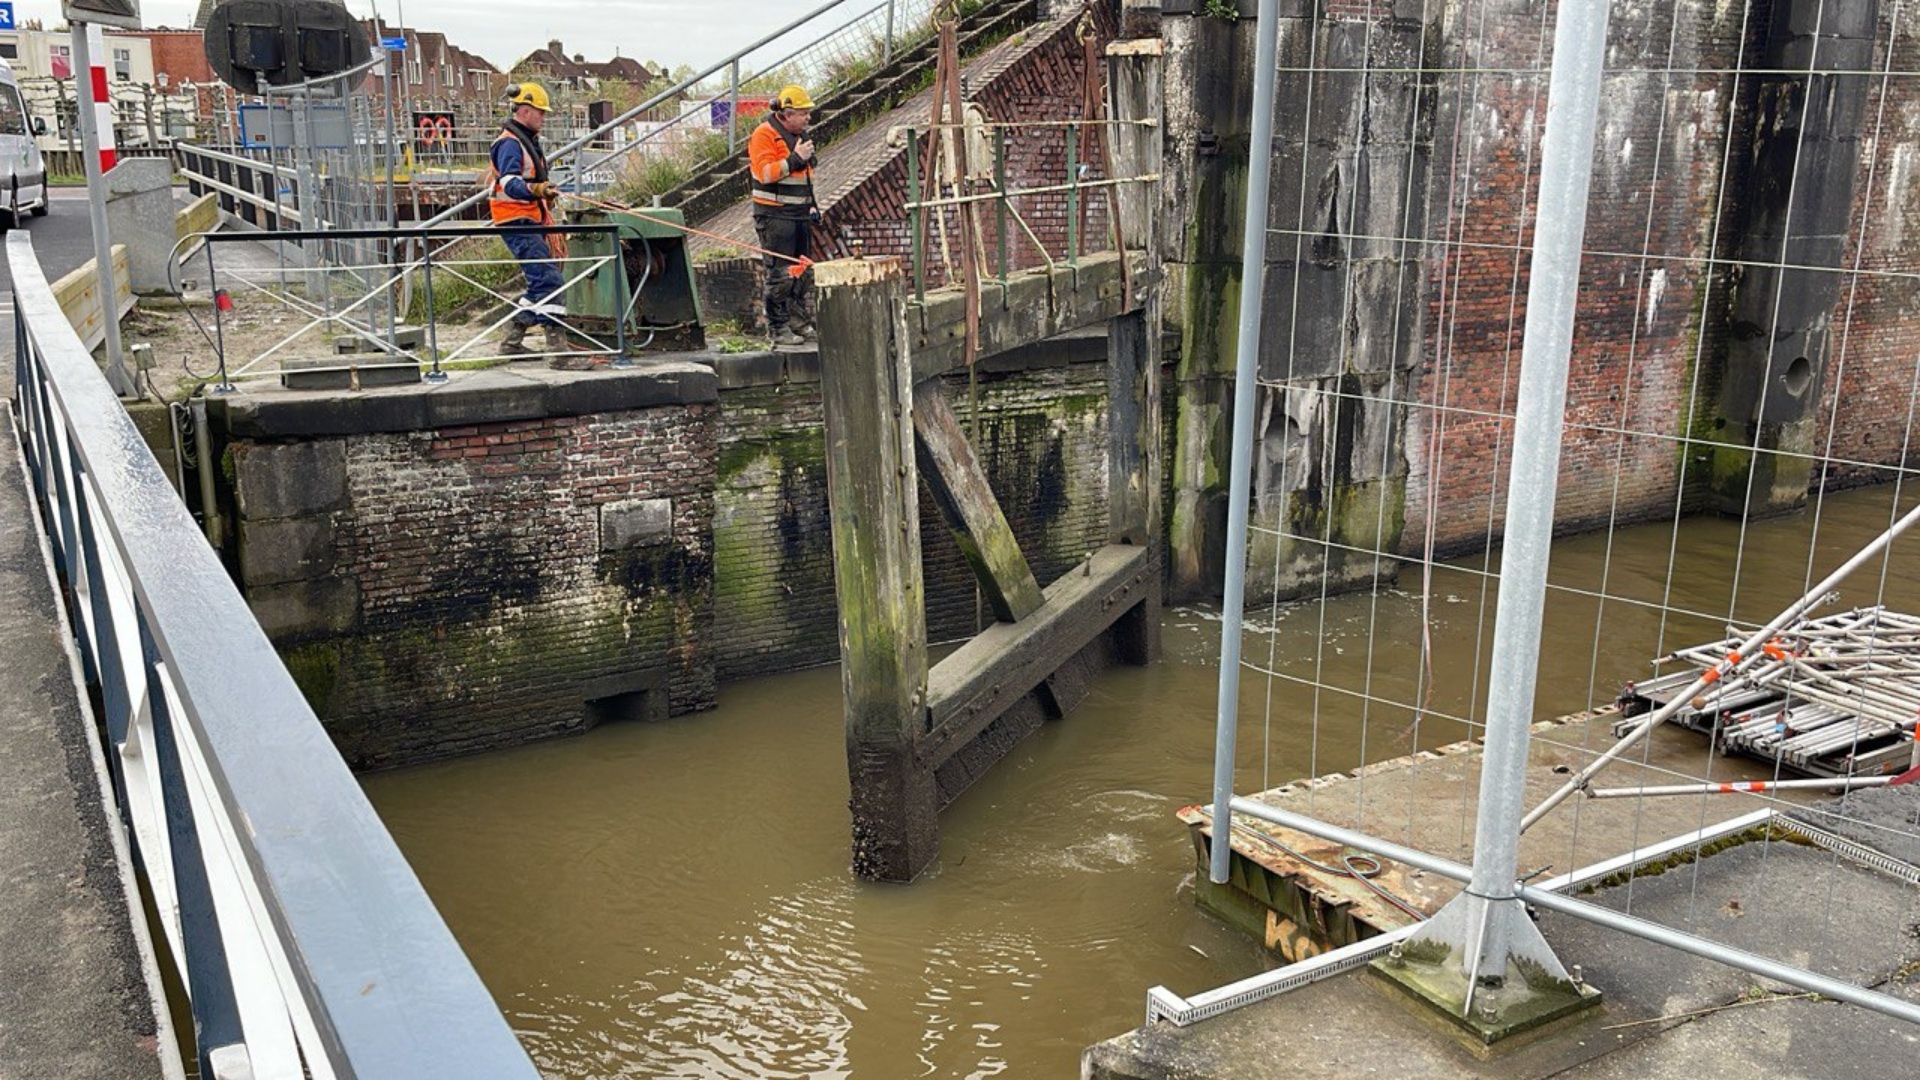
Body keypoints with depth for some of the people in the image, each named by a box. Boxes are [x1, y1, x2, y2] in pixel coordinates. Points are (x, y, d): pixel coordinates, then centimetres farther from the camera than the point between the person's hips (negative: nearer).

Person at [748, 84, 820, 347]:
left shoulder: (799, 134, 16)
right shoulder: (765, 134, -12)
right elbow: (765, 172, -22)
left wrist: (812, 204, 22)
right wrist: (795, 158, -23)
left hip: (800, 214, 9)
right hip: (775, 215, -9)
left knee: (804, 271, 12)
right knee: (780, 274, -7)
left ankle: (798, 320, 23)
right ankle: (777, 328, -1)